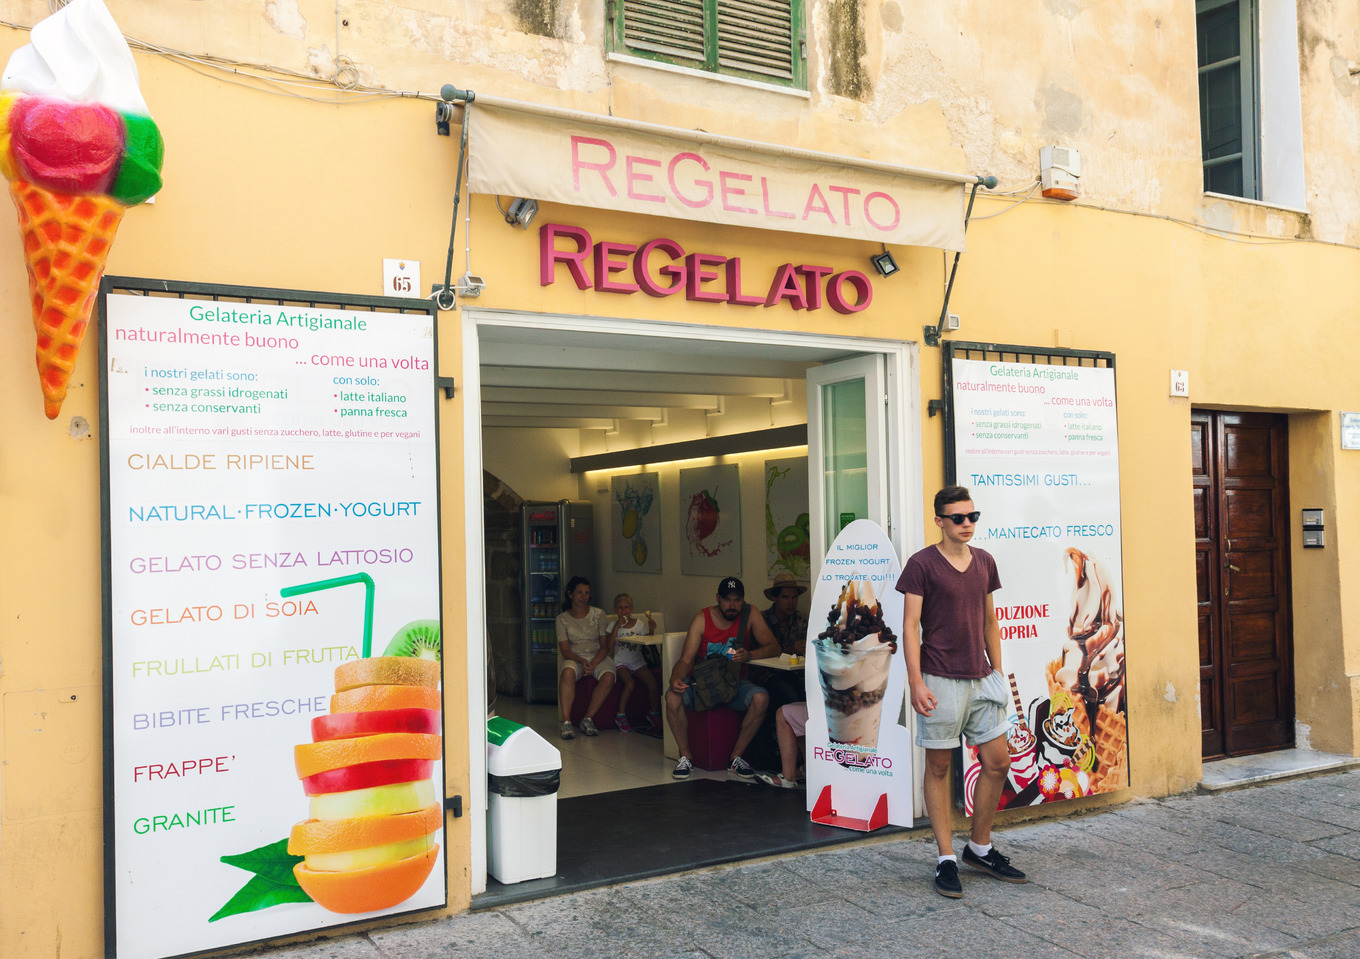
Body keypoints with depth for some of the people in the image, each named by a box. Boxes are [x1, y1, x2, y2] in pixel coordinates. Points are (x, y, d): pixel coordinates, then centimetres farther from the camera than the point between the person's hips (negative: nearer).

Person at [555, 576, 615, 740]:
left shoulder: (598, 614, 3)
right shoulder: (562, 619, 4)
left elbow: (605, 646, 1)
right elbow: (565, 650, -1)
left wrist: (593, 663, -16)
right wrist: (582, 661, -21)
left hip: (598, 657, 1)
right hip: (575, 658, -1)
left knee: (608, 677, -33)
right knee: (567, 672, -36)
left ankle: (587, 719, -23)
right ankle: (566, 721, -35)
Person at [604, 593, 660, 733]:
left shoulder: (639, 623, 8)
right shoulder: (613, 625, 2)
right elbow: (609, 645, -12)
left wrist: (651, 630, -7)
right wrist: (617, 625, -15)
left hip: (638, 662, 3)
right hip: (621, 662, -3)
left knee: (653, 684, -18)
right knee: (630, 684, -29)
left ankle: (653, 714, 3)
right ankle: (620, 715, -12)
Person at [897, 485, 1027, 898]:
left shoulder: (984, 561, 11)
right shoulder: (921, 564, -7)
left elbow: (990, 620, 18)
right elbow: (910, 625, -9)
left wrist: (998, 671, 14)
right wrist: (916, 682, -15)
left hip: (981, 679, 6)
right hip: (940, 681, -6)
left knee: (998, 762, 8)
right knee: (939, 768, 2)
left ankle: (980, 848, 25)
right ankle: (946, 859, 12)